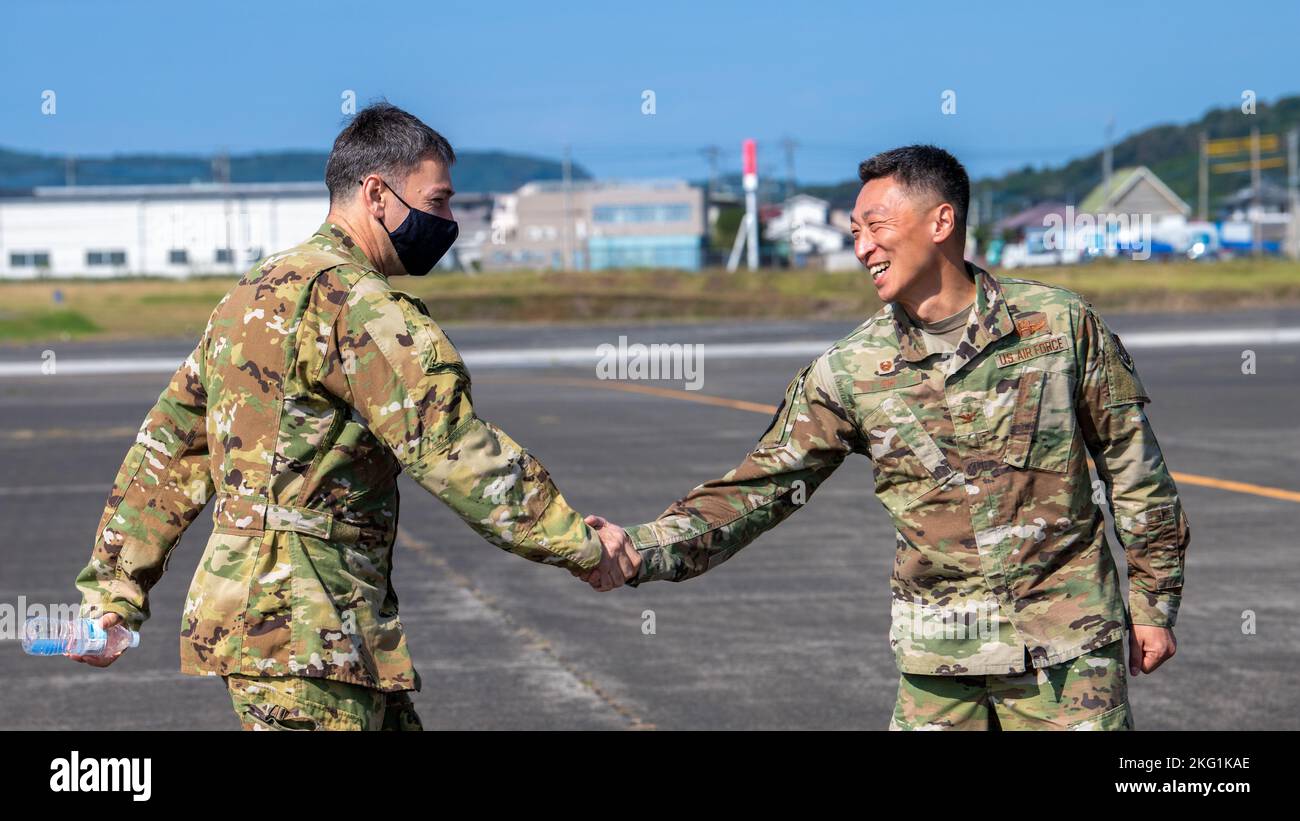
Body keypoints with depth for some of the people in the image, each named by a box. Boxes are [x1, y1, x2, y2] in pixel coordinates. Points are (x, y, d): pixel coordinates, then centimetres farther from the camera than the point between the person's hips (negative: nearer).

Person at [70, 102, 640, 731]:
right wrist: (583, 545, -12)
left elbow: (169, 448, 19)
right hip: (299, 631, -10)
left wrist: (112, 585, 20)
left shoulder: (253, 293, 17)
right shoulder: (351, 300, -14)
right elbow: (452, 451, -20)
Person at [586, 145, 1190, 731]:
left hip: (1065, 645, -1)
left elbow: (1131, 464, 4)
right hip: (938, 655, 2)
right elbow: (760, 487, -2)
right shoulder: (850, 372, 0)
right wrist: (642, 550, -16)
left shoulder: (1061, 325, -3)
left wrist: (1154, 603, 6)